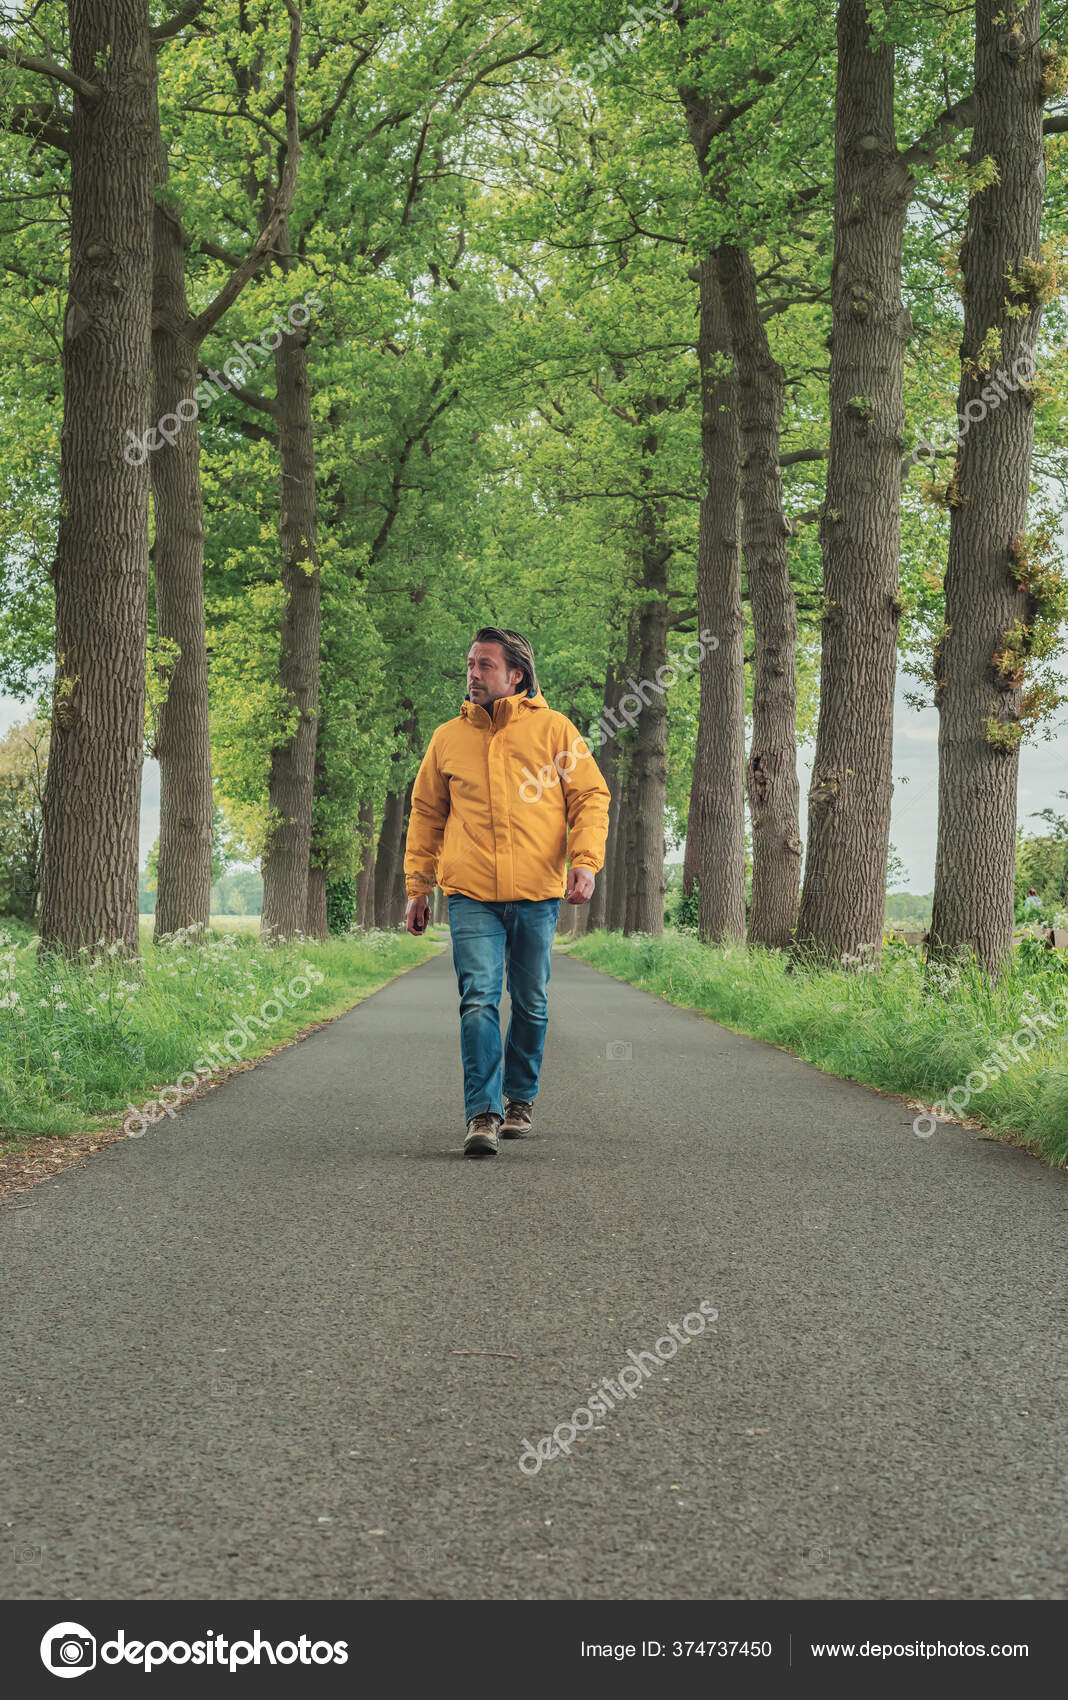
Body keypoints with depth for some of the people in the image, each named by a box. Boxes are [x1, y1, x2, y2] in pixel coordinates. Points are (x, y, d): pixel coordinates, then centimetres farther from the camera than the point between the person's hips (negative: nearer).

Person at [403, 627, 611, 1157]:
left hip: (537, 893, 0)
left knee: (531, 1004, 10)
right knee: (478, 1001, -12)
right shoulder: (448, 738, 11)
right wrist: (417, 886, 13)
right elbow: (426, 815, 18)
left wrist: (585, 862, -10)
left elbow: (591, 797, 4)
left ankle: (520, 1098, 28)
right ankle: (482, 1115, -14)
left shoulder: (553, 728, 4)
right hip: (471, 895, 0)